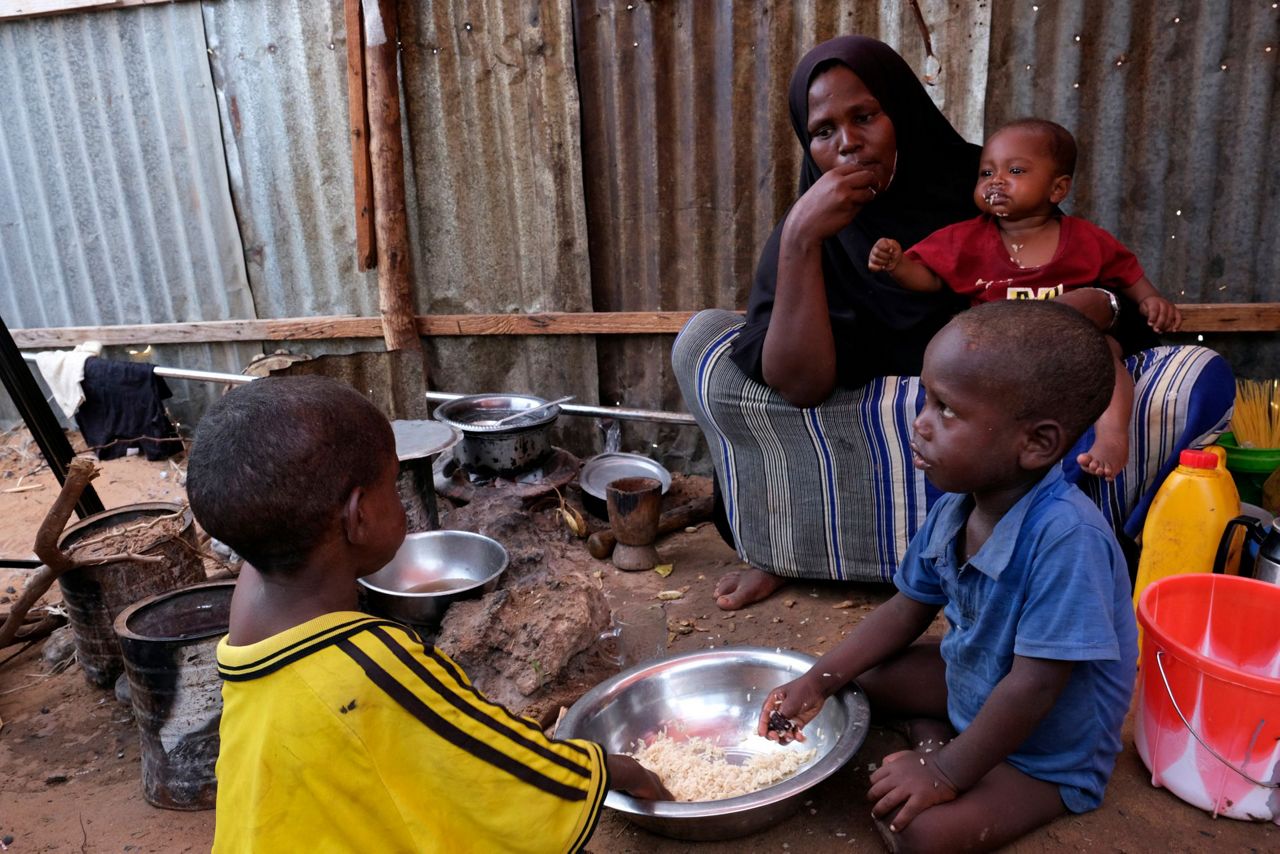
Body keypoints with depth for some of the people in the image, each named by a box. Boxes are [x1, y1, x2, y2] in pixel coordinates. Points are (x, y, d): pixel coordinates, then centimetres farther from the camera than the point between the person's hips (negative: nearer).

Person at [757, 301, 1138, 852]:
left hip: (1051, 752, -7)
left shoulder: (1065, 536, -36)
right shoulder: (953, 512, -11)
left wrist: (948, 773, -22)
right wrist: (817, 683, -3)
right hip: (973, 681, 7)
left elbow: (1035, 686, -32)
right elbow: (905, 612, 3)